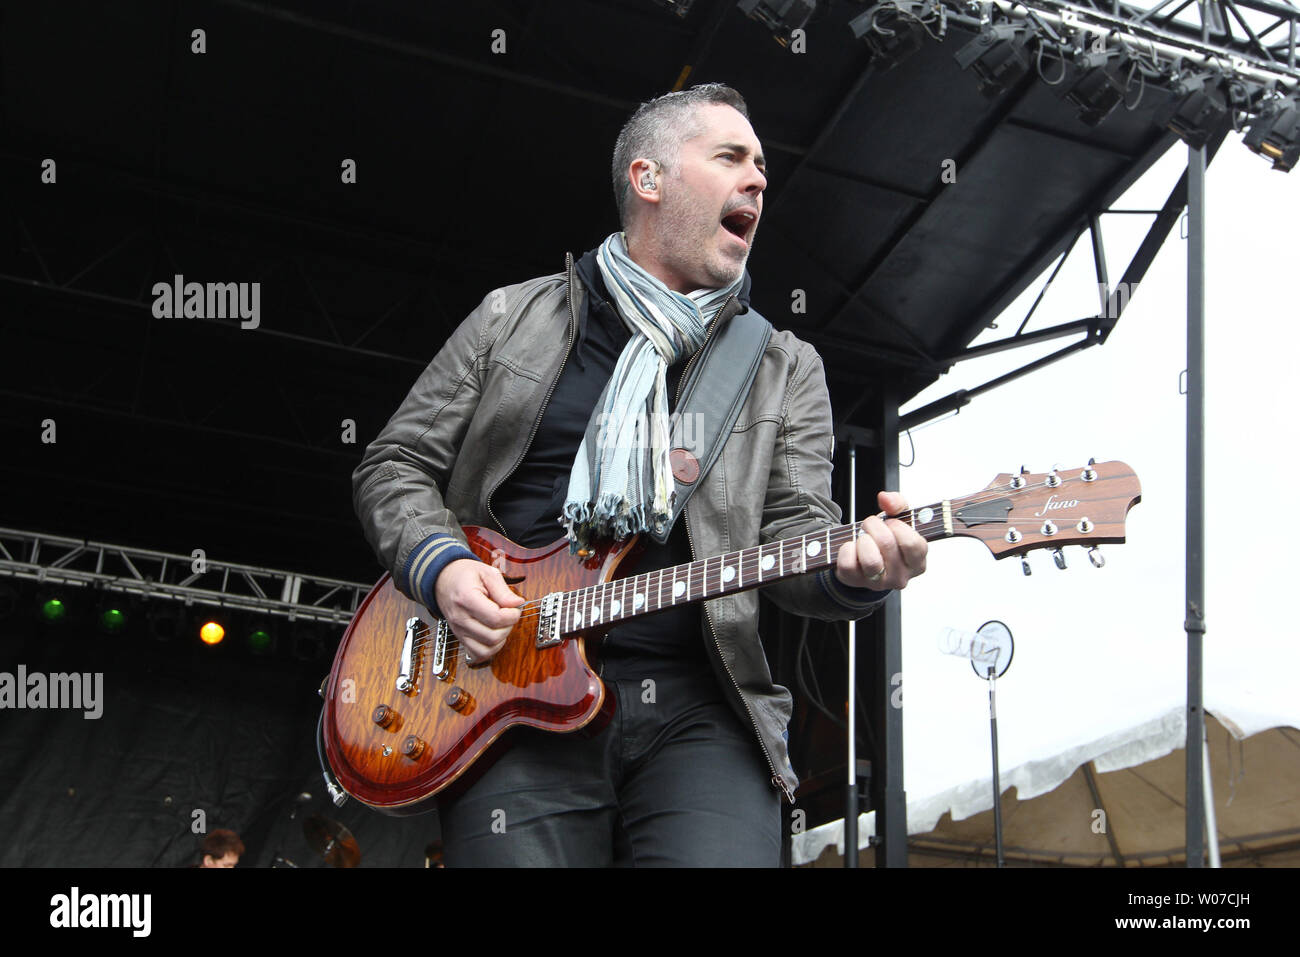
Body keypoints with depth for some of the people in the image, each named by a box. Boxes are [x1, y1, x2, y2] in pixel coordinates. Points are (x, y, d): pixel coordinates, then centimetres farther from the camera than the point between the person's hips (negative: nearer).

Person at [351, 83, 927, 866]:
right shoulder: (513, 319, 13)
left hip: (699, 711, 1)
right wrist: (441, 565, -5)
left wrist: (854, 568, -18)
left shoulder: (786, 370, 16)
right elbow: (394, 465, 14)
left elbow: (795, 530, 5)